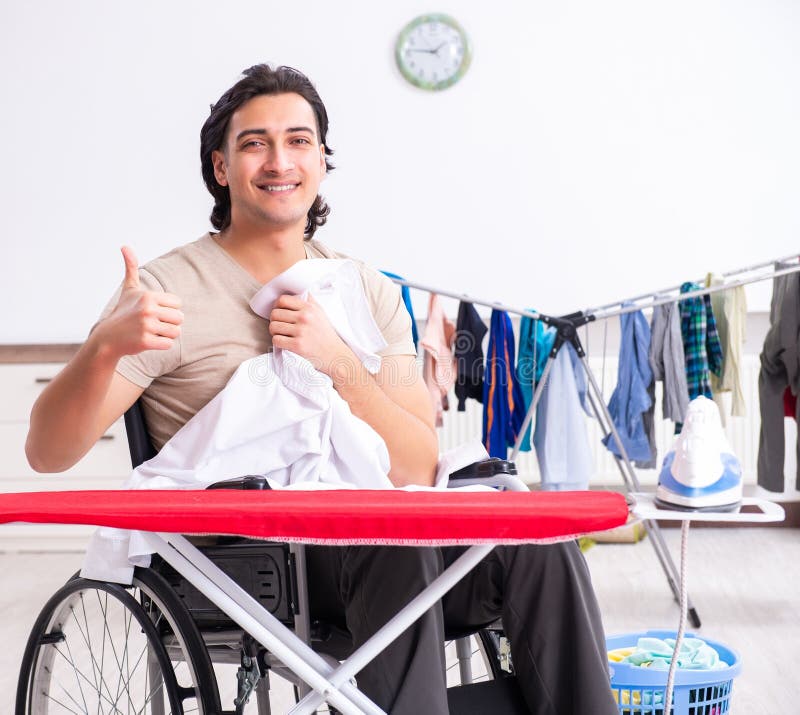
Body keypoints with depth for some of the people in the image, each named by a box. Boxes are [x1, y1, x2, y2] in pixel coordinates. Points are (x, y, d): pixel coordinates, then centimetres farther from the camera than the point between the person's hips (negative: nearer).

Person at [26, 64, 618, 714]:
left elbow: (419, 469, 2)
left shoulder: (368, 290, 11)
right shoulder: (173, 289, -1)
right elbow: (47, 453, -9)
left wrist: (337, 363, -13)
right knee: (398, 544, -33)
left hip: (368, 536, 4)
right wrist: (106, 346, -28)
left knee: (542, 548, -20)